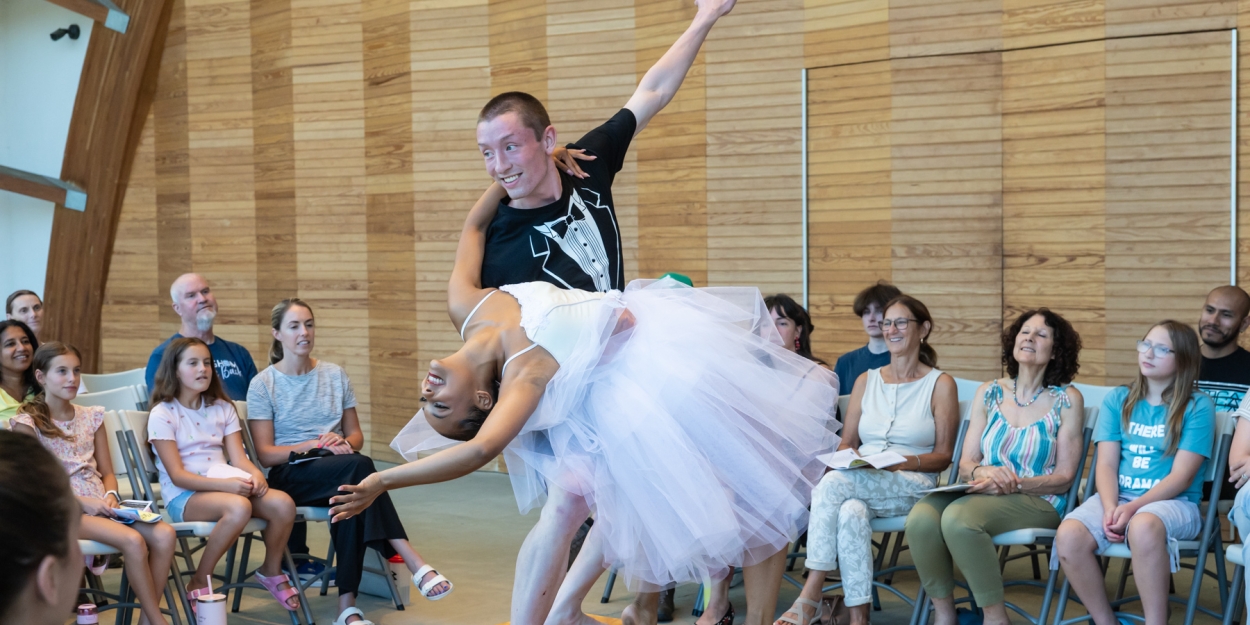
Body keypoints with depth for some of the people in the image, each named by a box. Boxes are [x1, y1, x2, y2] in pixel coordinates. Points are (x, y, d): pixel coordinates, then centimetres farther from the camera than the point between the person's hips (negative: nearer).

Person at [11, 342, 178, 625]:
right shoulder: (27, 423, -2)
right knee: (133, 540, -31)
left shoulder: (91, 417, 14)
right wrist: (83, 501, -17)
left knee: (165, 534, -22)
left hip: (99, 505, 5)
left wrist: (110, 496, -8)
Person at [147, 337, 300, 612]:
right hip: (184, 497, -5)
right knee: (239, 507, -37)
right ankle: (198, 585, -19)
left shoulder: (222, 408, 14)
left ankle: (271, 570, 6)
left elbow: (239, 457, 5)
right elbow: (177, 475, -12)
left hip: (222, 488, 5)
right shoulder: (162, 414, -4)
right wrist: (225, 484, -26)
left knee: (283, 503, -22)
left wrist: (255, 474, -20)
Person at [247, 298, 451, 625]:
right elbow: (265, 454, -4)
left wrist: (344, 444, -10)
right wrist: (315, 445, -19)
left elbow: (356, 435, 15)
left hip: (341, 475, 4)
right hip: (289, 476, -3)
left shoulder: (335, 375, 11)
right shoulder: (263, 384, 0)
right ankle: (415, 563, -39)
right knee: (360, 466, -34)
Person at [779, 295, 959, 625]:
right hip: (860, 482, 4)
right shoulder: (867, 380, 19)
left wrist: (906, 462, -18)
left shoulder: (941, 384, 6)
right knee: (851, 512, -36)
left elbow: (943, 456, 2)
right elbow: (846, 442, 17)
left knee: (834, 483, -34)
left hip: (912, 487, -4)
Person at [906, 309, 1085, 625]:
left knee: (959, 517, -35)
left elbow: (1064, 477, -1)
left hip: (1038, 502, -4)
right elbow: (965, 464, 10)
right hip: (983, 493, 4)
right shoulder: (989, 392, 13)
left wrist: (1014, 483, -17)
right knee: (921, 518, -30)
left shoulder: (1067, 400, 3)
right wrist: (983, 472, -14)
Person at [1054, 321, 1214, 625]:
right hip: (1117, 497, 4)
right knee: (1068, 536, -29)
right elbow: (1106, 464, 4)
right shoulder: (1117, 400, 12)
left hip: (1173, 501, -3)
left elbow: (1182, 476, -7)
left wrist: (1133, 508, -19)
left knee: (1144, 527, -41)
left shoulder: (1198, 406, 0)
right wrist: (1110, 508, -16)